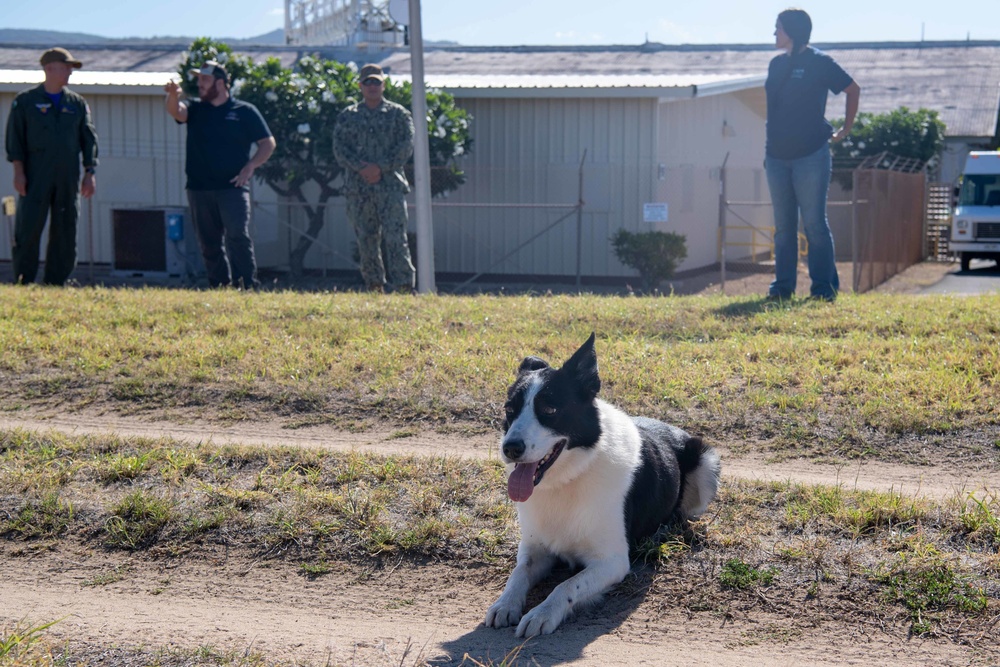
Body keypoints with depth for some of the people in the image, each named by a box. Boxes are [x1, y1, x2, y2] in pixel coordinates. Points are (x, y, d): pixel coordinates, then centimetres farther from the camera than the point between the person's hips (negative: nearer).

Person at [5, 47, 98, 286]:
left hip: (68, 177, 3)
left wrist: (90, 173, 4)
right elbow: (14, 136, 3)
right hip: (36, 177, -3)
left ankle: (56, 283, 9)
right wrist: (18, 170, -6)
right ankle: (22, 283, -2)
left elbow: (89, 138, 13)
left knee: (65, 232, 2)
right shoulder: (25, 101, 6)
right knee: (28, 230, -7)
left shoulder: (78, 103, 14)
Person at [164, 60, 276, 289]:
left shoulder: (245, 112, 6)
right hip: (199, 189, 4)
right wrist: (173, 95, -29)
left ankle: (247, 287, -16)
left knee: (238, 236, -17)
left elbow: (268, 143, 7)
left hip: (233, 187, -4)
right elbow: (176, 111, -7)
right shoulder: (195, 109, 15)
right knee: (209, 244, 6)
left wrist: (250, 166, -7)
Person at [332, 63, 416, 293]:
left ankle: (404, 285, -11)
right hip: (358, 186, 2)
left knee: (395, 237, -10)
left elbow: (406, 146, 0)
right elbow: (339, 148, 4)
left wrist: (381, 167, -12)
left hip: (391, 185, -2)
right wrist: (361, 167, -12)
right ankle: (374, 287, 12)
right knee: (366, 239, 4)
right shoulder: (347, 116, 13)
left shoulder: (398, 114, 9)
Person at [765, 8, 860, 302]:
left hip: (811, 156, -6)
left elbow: (853, 89, 2)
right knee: (783, 225, 8)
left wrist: (846, 129, 2)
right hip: (778, 157, 6)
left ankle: (824, 286, 0)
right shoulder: (777, 64, 12)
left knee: (814, 223, -5)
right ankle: (783, 286, 12)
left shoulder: (819, 62, -6)